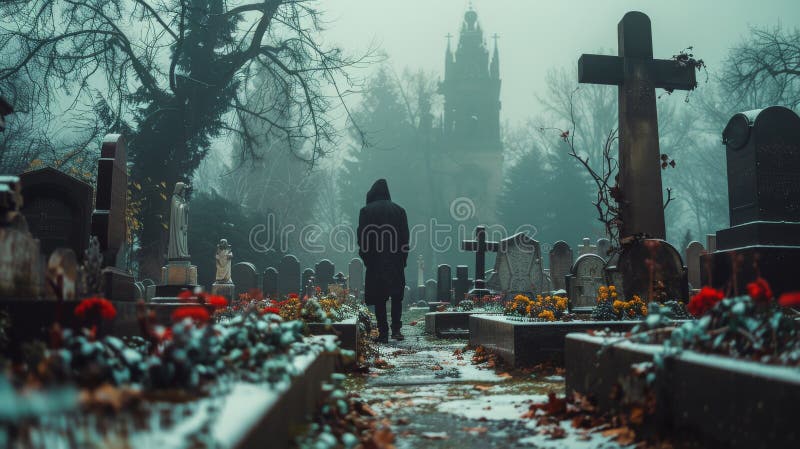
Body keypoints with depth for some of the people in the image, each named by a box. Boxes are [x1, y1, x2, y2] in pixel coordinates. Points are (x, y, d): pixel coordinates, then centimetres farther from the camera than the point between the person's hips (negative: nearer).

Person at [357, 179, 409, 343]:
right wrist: (403, 258, 9)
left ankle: (383, 333, 3)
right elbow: (405, 236, 3)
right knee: (397, 296, 11)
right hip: (396, 262, 1)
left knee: (379, 298, 4)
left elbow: (362, 237, -3)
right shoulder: (399, 210, 4)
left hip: (375, 262, -1)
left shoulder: (366, 211, -1)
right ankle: (396, 329, 0)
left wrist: (365, 257, 6)